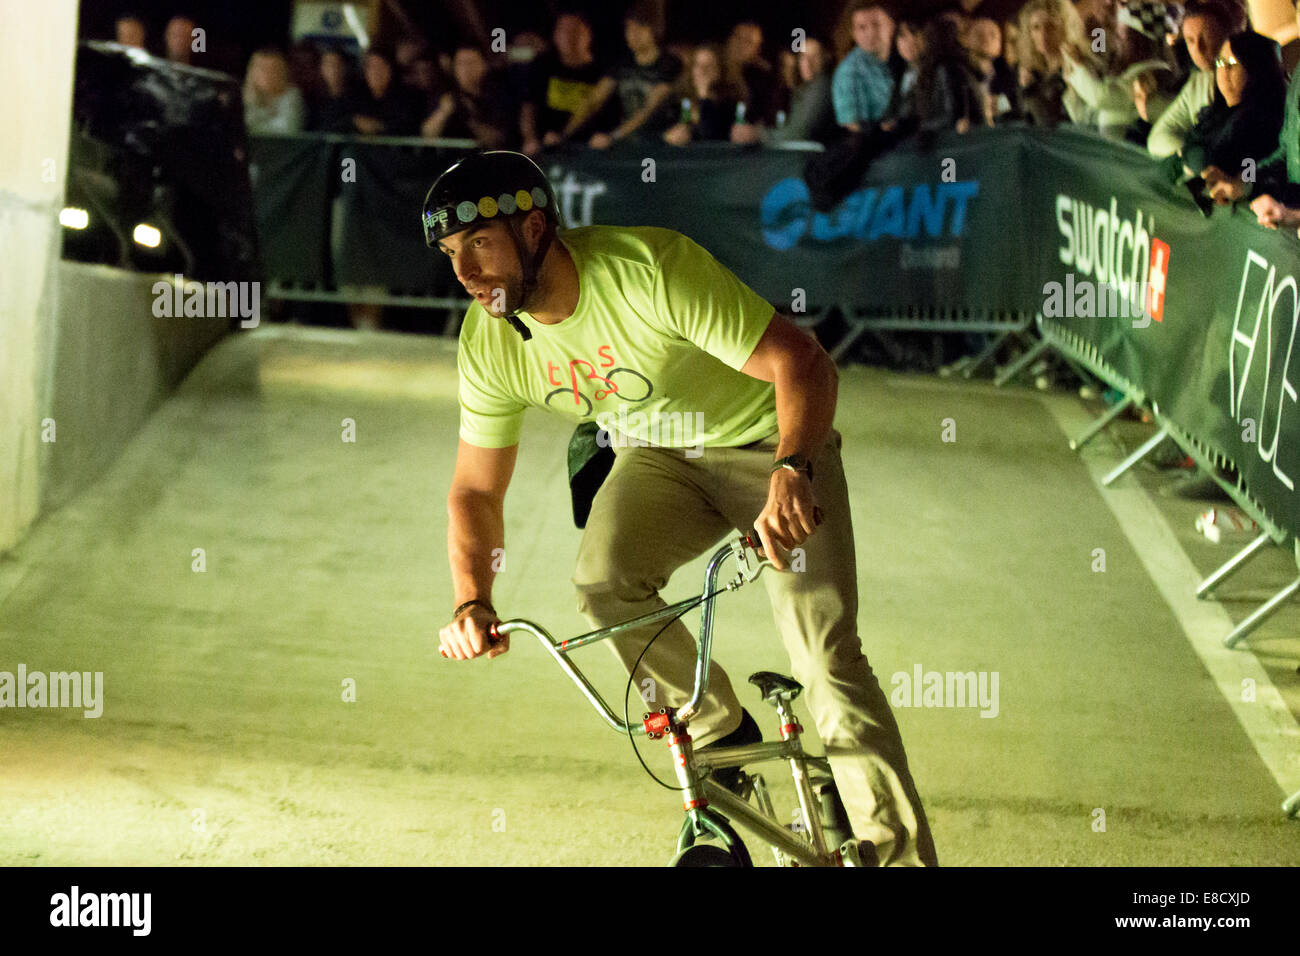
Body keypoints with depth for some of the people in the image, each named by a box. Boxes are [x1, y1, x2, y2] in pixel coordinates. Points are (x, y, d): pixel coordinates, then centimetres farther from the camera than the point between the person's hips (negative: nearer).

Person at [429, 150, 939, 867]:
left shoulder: (649, 268, -32)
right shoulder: (490, 342, -14)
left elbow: (801, 360, -34)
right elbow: (475, 490, -4)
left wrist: (791, 472, -53)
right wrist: (471, 601, -23)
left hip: (766, 441, -5)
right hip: (657, 457, 5)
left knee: (827, 659, -17)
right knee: (604, 581, -26)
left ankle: (899, 853, -7)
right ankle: (721, 733, -2)